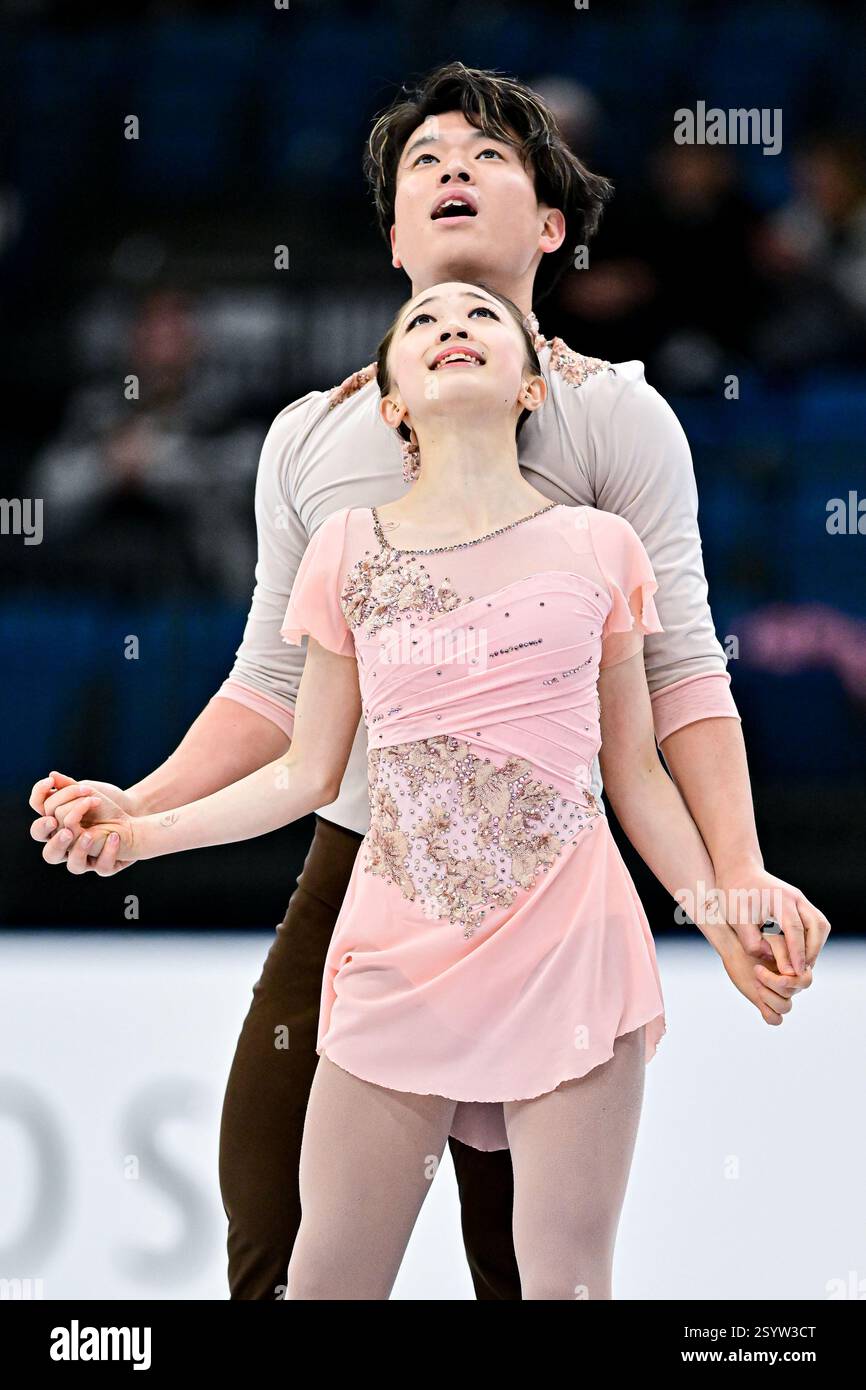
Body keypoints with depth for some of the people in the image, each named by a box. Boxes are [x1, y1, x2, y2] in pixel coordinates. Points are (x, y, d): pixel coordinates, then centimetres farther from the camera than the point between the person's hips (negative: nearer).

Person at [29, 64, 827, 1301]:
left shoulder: (613, 414, -1)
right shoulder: (310, 436, 9)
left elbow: (680, 668, -7)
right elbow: (275, 686, 12)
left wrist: (739, 874, -19)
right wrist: (138, 810, -4)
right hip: (352, 870, 3)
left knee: (528, 1256, 3)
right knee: (273, 1234, -1)